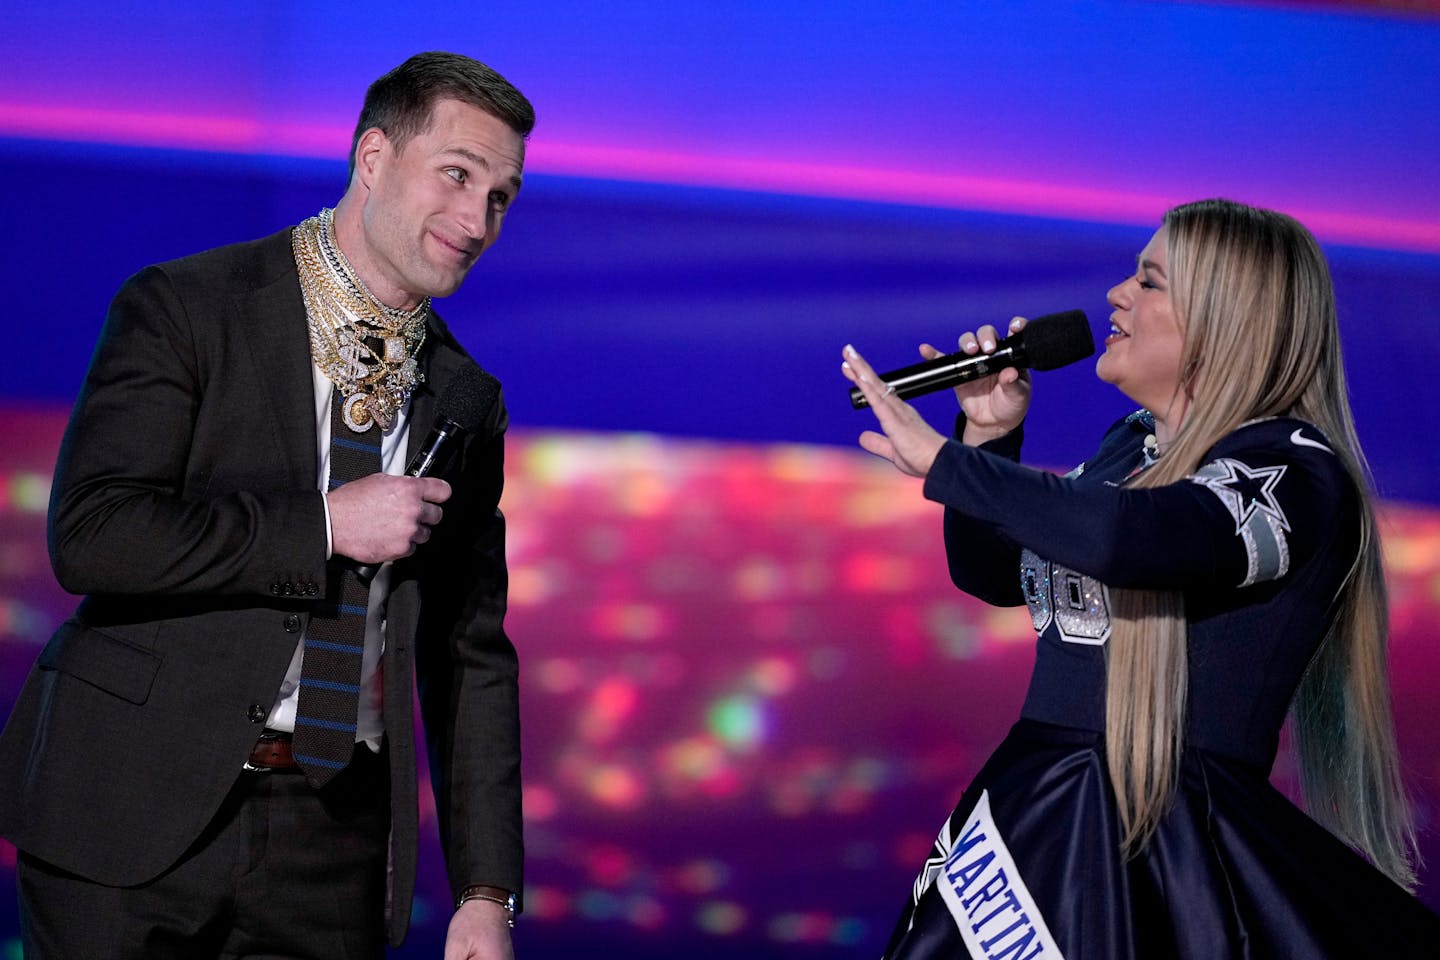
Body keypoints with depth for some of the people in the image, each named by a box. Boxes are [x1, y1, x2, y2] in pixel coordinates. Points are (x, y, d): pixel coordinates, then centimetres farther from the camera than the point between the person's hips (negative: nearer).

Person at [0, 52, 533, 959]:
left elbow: (469, 656, 13)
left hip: (334, 848, 4)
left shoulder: (466, 400, 11)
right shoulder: (182, 308, -3)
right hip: (141, 809, -4)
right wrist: (326, 525, -14)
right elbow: (91, 534, -15)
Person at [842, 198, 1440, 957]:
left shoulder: (1296, 469, -12)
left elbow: (1126, 537, -31)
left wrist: (943, 460, -22)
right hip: (1035, 818, 8)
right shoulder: (1133, 445, 13)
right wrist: (990, 437, 8)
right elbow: (992, 574, 24)